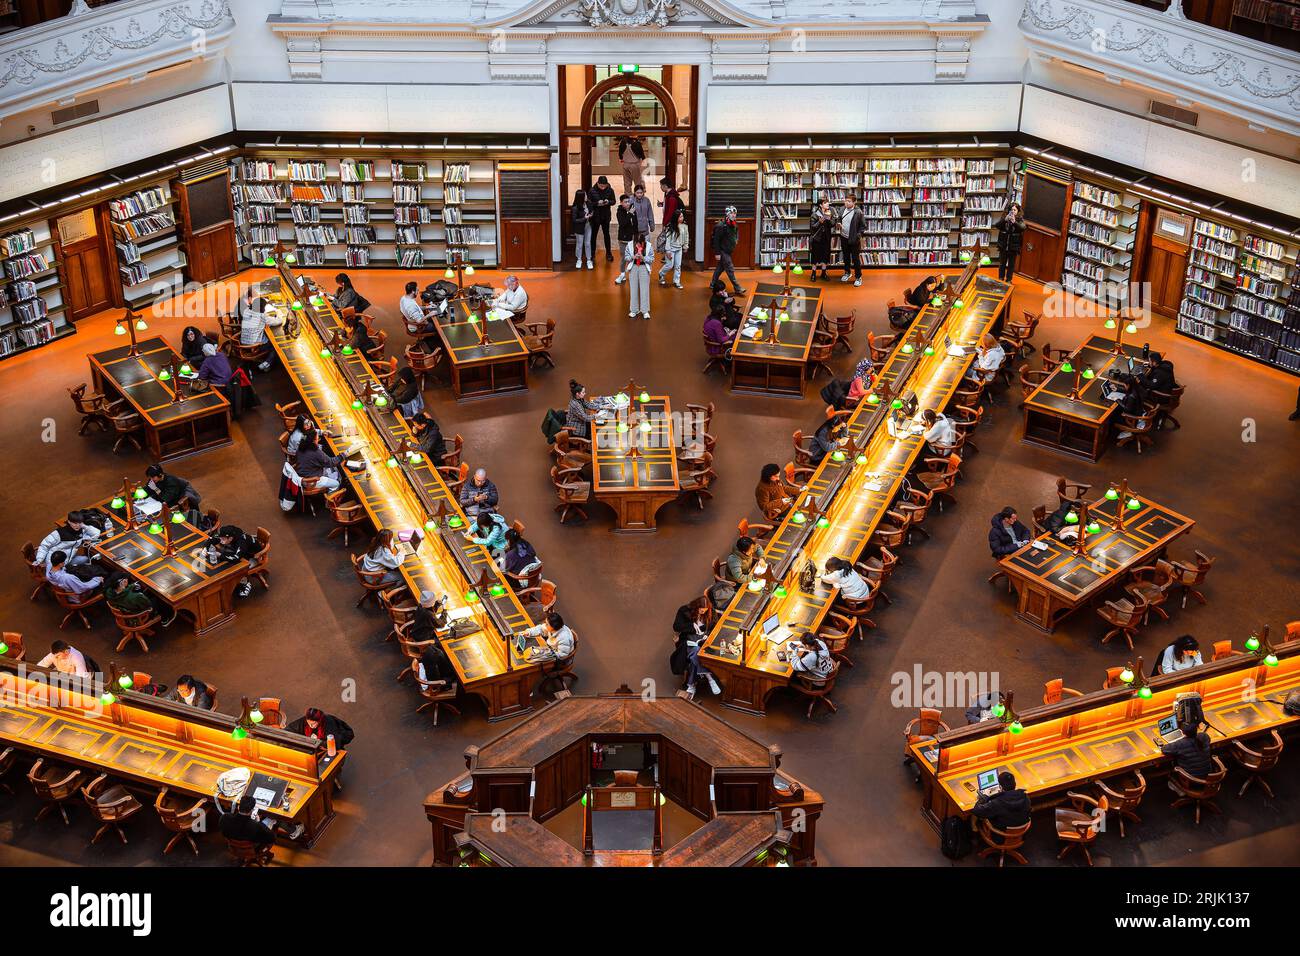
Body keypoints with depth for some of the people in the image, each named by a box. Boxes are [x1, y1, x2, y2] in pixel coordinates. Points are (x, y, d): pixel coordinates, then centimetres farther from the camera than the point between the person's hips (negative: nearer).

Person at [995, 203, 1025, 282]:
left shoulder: (1020, 219, -4)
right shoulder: (1004, 217, -1)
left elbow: (1022, 228, -21)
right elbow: (997, 225, -12)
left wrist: (1014, 222, -37)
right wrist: (1005, 220, -30)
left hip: (1013, 247, -1)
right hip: (1003, 245, 1)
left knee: (1011, 265, 8)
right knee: (1002, 263, 13)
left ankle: (1008, 280, 19)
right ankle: (1000, 279, 26)